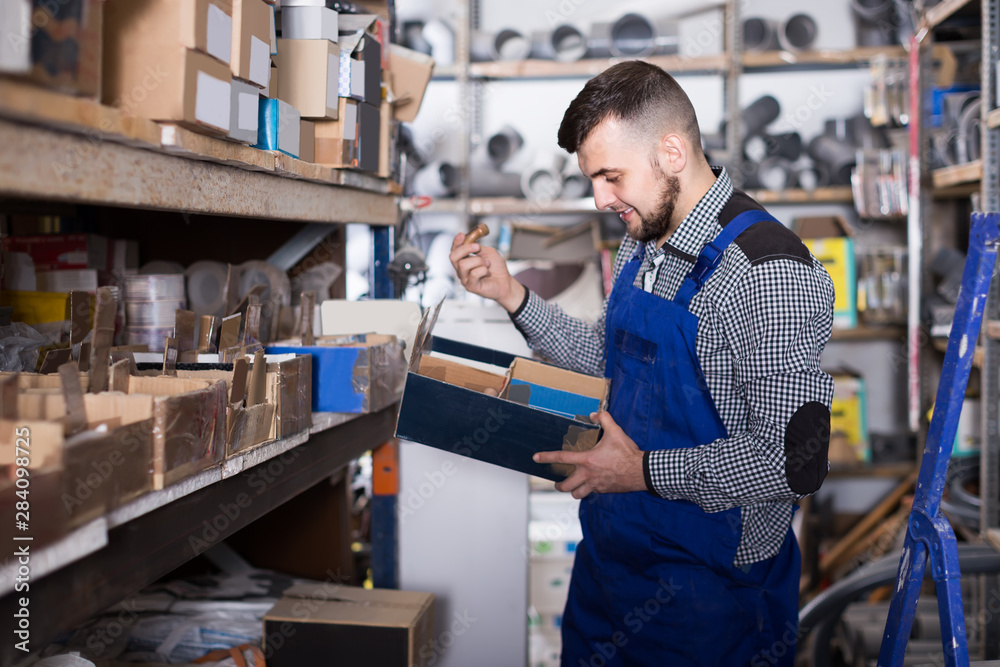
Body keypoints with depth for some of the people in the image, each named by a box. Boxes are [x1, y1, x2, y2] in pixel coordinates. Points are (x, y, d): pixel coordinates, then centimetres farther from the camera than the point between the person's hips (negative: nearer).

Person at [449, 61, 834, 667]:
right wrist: (512, 295, 5)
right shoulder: (641, 244, 4)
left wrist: (645, 471, -22)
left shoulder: (770, 274, -25)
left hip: (709, 579, -8)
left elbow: (796, 462, -26)